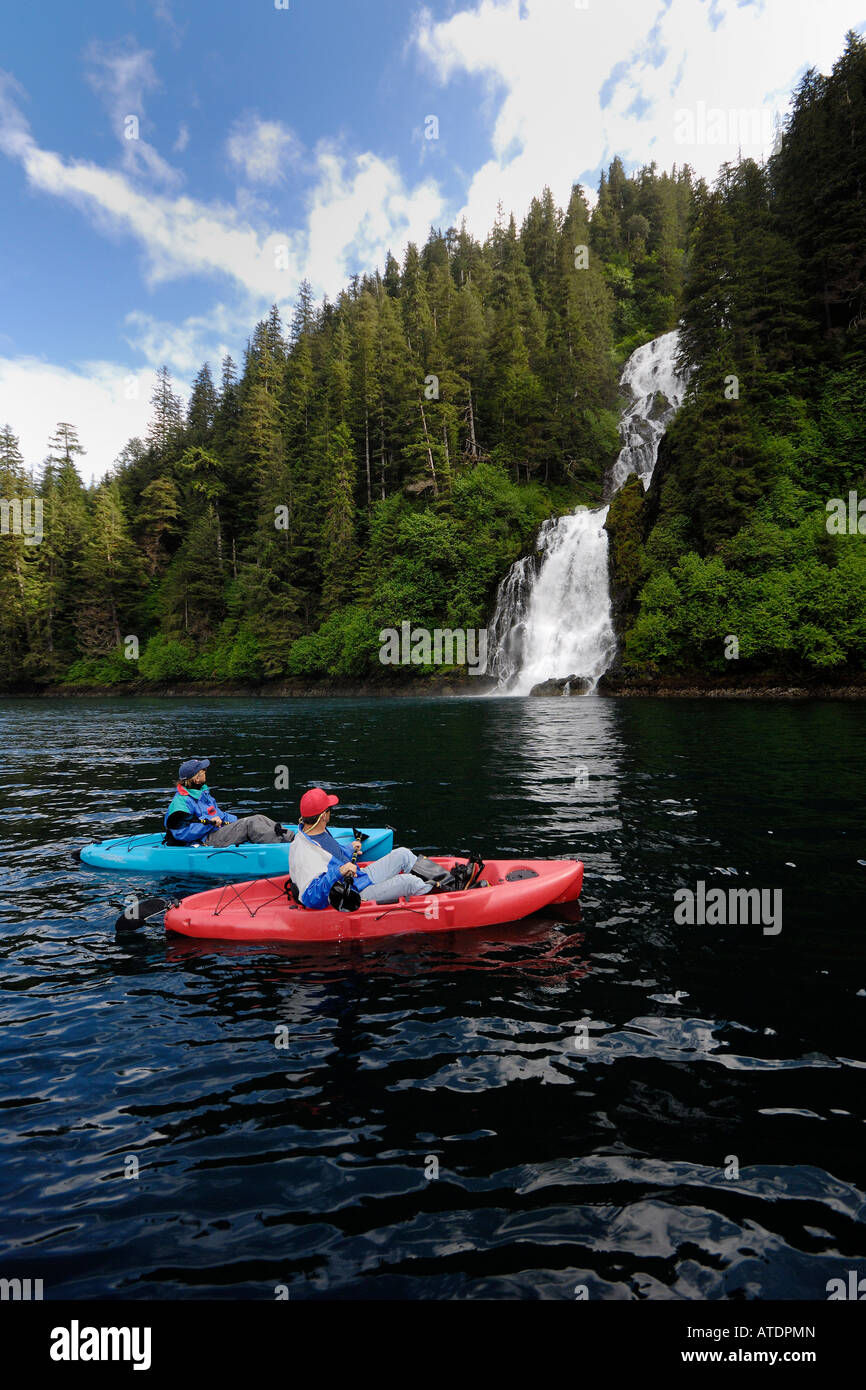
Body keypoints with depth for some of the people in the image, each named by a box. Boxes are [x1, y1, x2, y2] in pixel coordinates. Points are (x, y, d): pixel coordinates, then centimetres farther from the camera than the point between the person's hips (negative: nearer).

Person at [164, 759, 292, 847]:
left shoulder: (202, 791, 19)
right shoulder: (182, 801, -13)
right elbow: (181, 832, -22)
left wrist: (237, 821, 14)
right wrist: (208, 821, -23)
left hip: (218, 831, 10)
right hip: (206, 841, -10)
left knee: (259, 819, -8)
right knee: (249, 824, -23)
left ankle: (291, 837, -17)